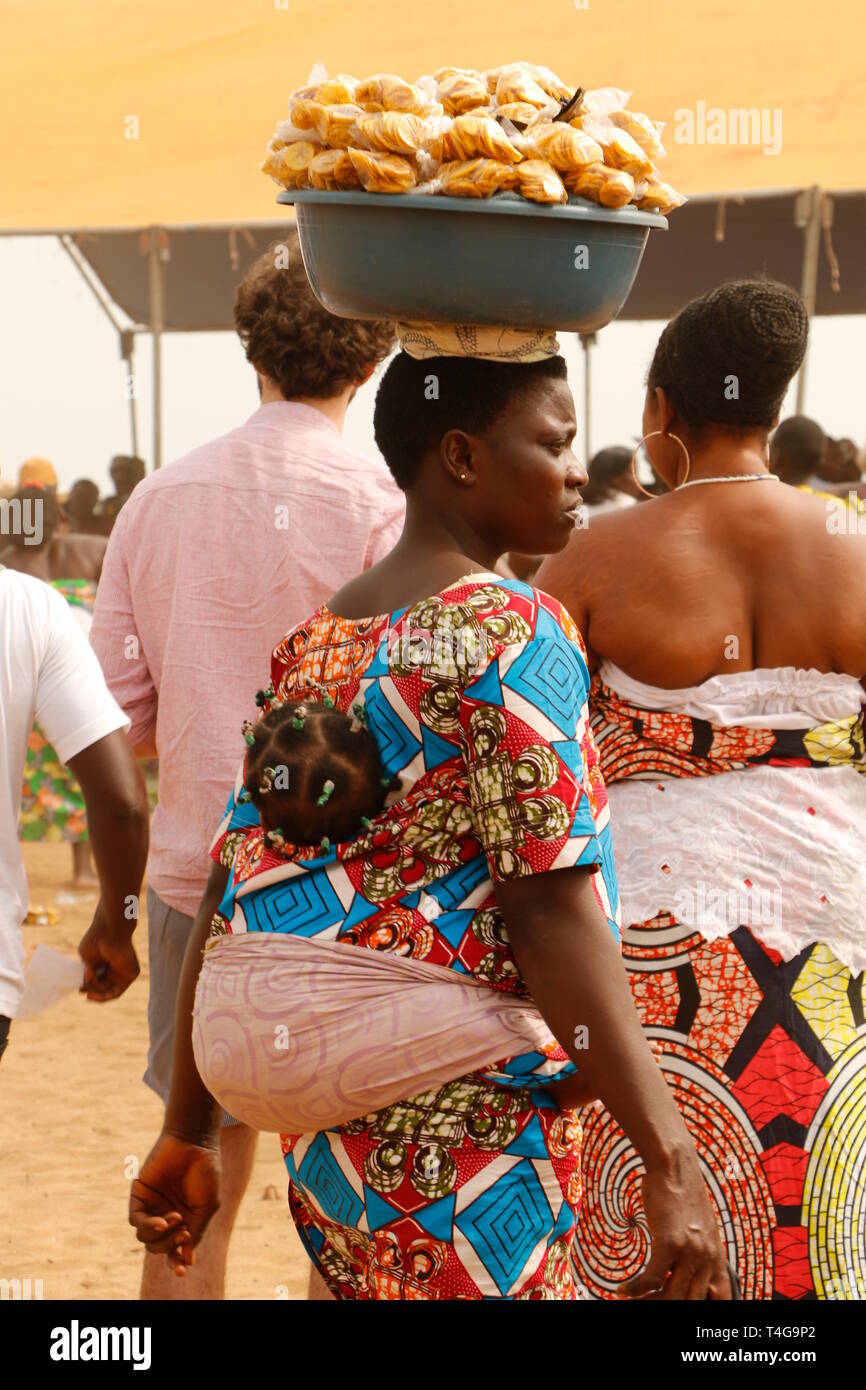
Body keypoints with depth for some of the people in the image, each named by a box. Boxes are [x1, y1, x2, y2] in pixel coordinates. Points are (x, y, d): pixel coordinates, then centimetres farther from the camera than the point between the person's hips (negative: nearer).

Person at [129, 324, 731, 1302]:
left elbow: (234, 901, 12)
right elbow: (549, 909, -19)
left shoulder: (316, 642, 11)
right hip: (468, 1132, -8)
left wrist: (186, 1133, 17)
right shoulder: (509, 633, -12)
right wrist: (671, 1162, -20)